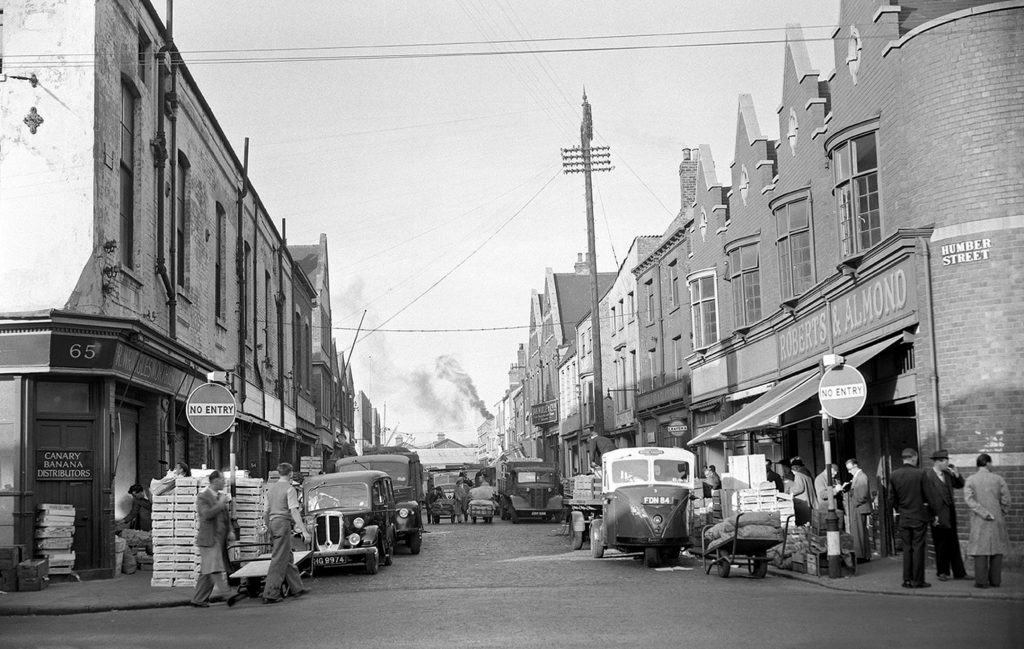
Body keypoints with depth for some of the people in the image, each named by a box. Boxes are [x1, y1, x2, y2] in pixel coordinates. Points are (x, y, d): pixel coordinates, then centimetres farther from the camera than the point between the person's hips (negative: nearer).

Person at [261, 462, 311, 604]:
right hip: (283, 523, -8)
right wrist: (304, 530, -20)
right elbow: (294, 511, -18)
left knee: (287, 557, 16)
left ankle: (296, 587, 24)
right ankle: (270, 594, -9)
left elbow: (266, 513, 19)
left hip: (273, 523, 8)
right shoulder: (289, 489, -8)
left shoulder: (271, 489, 15)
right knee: (279, 559, -7)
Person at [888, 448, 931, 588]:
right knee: (918, 548, 2)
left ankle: (907, 580, 10)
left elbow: (891, 498, 3)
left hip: (903, 517, 3)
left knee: (907, 548, 10)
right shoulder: (920, 474, -11)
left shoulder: (893, 475, -1)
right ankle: (917, 580, 3)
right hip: (919, 516, -3)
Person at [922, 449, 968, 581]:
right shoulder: (928, 476, -12)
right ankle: (942, 572, 15)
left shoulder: (947, 475, 9)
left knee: (954, 545, 10)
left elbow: (960, 485, 19)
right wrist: (934, 516, -15)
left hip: (950, 514, 7)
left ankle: (959, 573, 14)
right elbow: (928, 497, -14)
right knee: (941, 546, 3)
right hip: (939, 516, -7)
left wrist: (956, 474, 1)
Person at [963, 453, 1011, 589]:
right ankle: (995, 580, 11)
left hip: (979, 521, -1)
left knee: (980, 550, 2)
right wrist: (1002, 514, 12)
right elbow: (1005, 500, -2)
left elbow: (969, 500, -12)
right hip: (997, 520, 1)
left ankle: (981, 581, -2)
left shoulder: (970, 480, -2)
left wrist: (984, 513, -11)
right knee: (997, 549, 9)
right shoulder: (998, 479, -1)